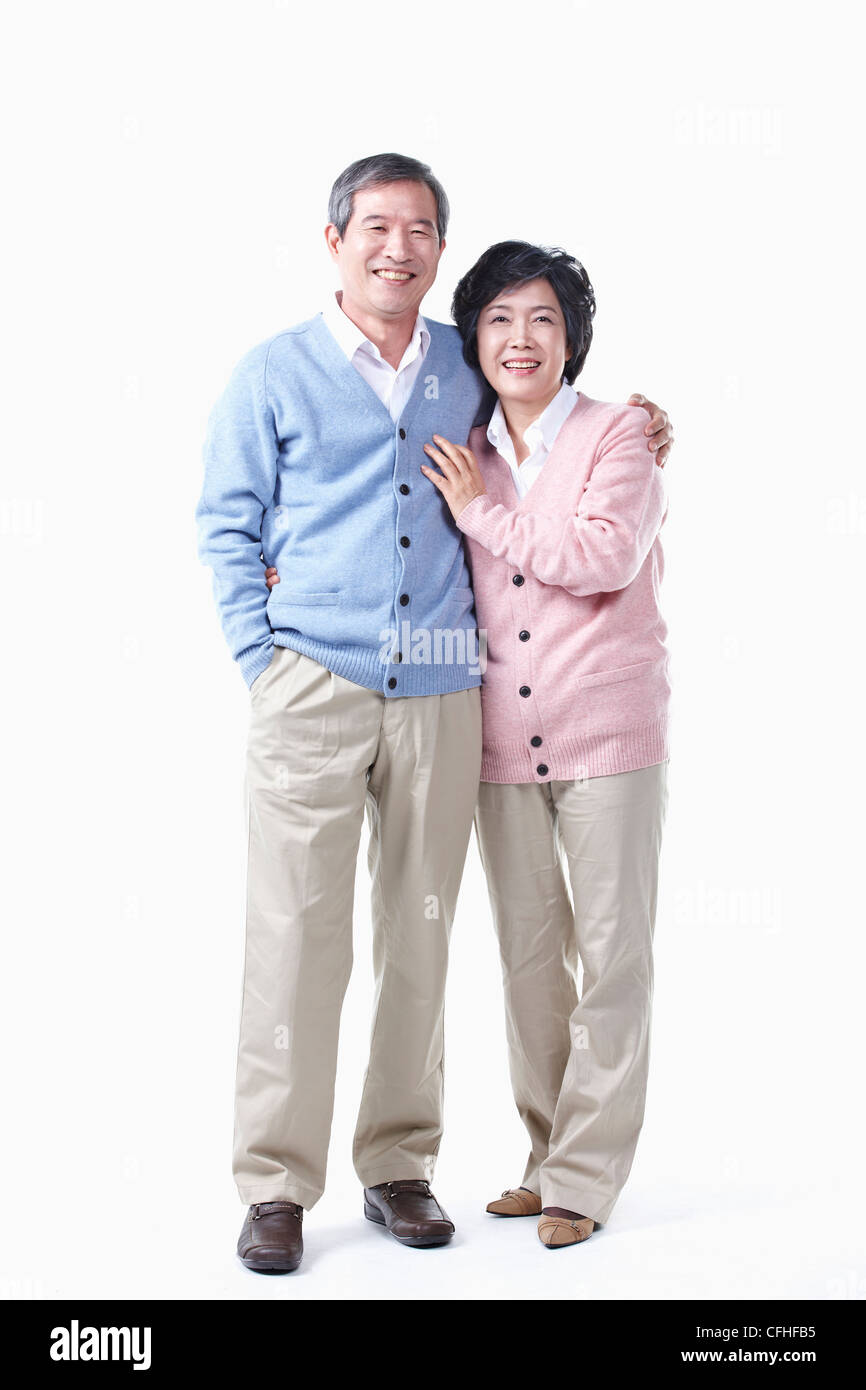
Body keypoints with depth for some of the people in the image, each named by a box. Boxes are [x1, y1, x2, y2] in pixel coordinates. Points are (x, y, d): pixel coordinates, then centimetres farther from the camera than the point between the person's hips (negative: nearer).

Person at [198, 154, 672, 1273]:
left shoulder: (468, 370, 13)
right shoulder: (273, 376, 5)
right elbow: (226, 529, 6)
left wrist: (623, 439, 12)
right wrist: (263, 665, -3)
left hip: (441, 694, 3)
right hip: (313, 688, -3)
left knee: (420, 935, 7)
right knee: (296, 934, -5)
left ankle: (399, 1164, 19)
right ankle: (275, 1186, 4)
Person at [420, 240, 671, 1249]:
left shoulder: (618, 435, -3)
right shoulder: (464, 460, 10)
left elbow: (608, 554, -19)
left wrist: (484, 512, -13)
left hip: (607, 731, -4)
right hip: (501, 738, 5)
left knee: (610, 955, 0)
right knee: (527, 950, 10)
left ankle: (584, 1176, 9)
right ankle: (548, 1154, 24)